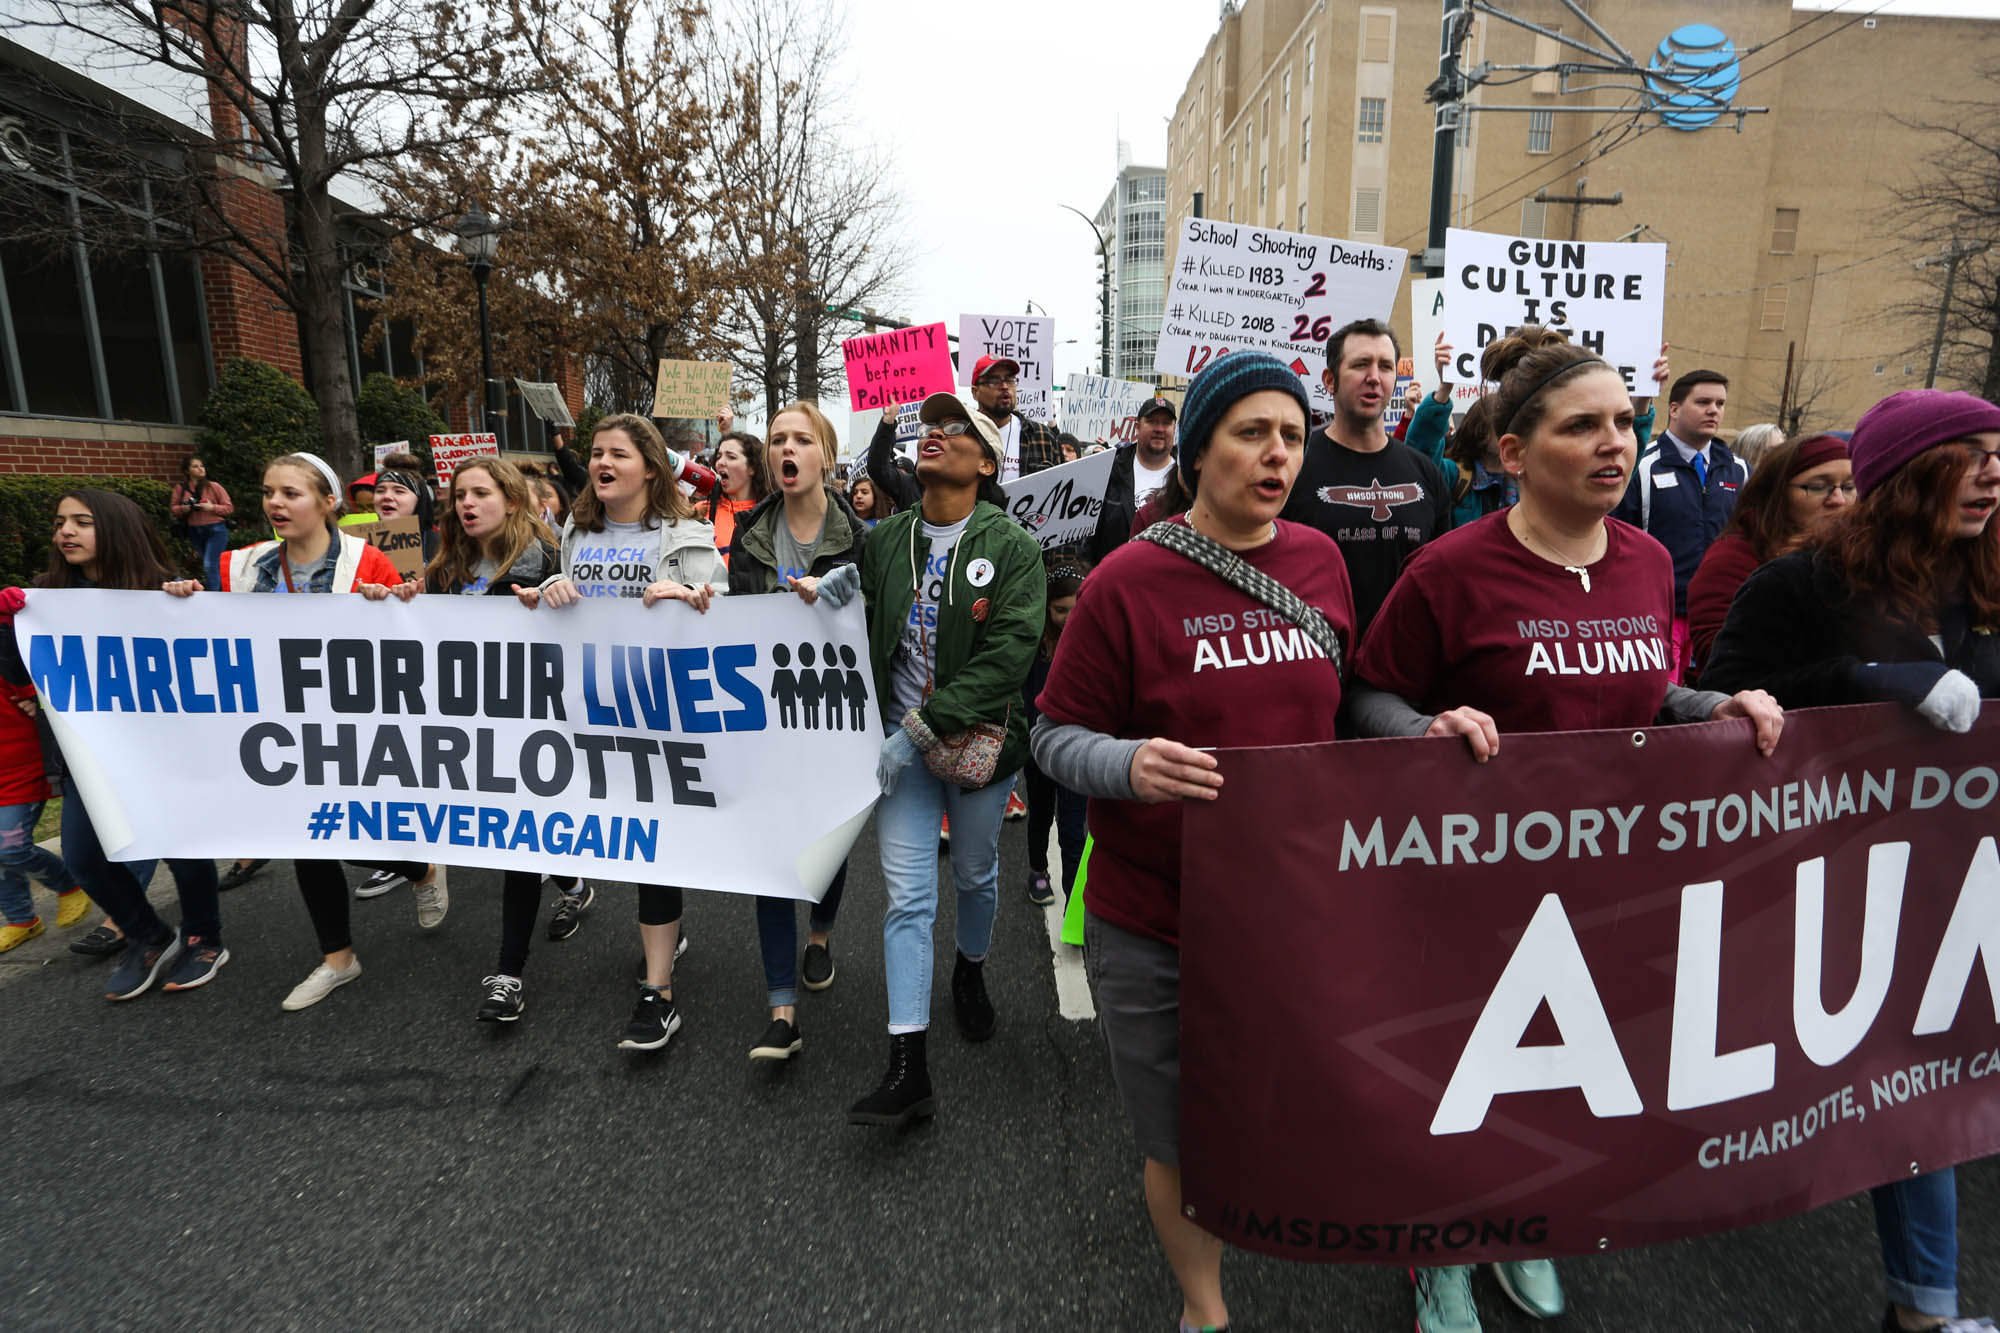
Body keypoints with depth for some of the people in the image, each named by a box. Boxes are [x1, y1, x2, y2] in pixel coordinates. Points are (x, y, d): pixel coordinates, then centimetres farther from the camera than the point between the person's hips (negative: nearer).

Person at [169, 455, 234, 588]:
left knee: (210, 565, -13)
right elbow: (173, 508, 12)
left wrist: (212, 507, -17)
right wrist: (182, 509, -10)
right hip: (194, 531, 4)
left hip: (216, 530, -4)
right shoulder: (180, 488, 5)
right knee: (206, 564, 16)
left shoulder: (214, 486, -2)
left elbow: (229, 508, -1)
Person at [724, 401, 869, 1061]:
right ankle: (783, 1010, 2)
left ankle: (820, 934, 47)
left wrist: (831, 600, -21)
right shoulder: (750, 534, 5)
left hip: (834, 705, -1)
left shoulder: (858, 535, -4)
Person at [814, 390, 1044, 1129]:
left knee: (976, 874, 20)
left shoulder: (1012, 547, -10)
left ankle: (970, 974, 50)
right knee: (908, 898, -1)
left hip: (979, 739, -2)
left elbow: (1008, 652, -19)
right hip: (902, 742, 2)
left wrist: (919, 730, -22)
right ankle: (908, 1068, 5)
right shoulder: (885, 539, 1)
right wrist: (830, 590, -11)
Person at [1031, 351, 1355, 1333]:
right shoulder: (1129, 580, -12)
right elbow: (1056, 736, -10)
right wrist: (1129, 765, -28)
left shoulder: (1318, 558, 2)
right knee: (1180, 1139, 16)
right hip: (1154, 926, -3)